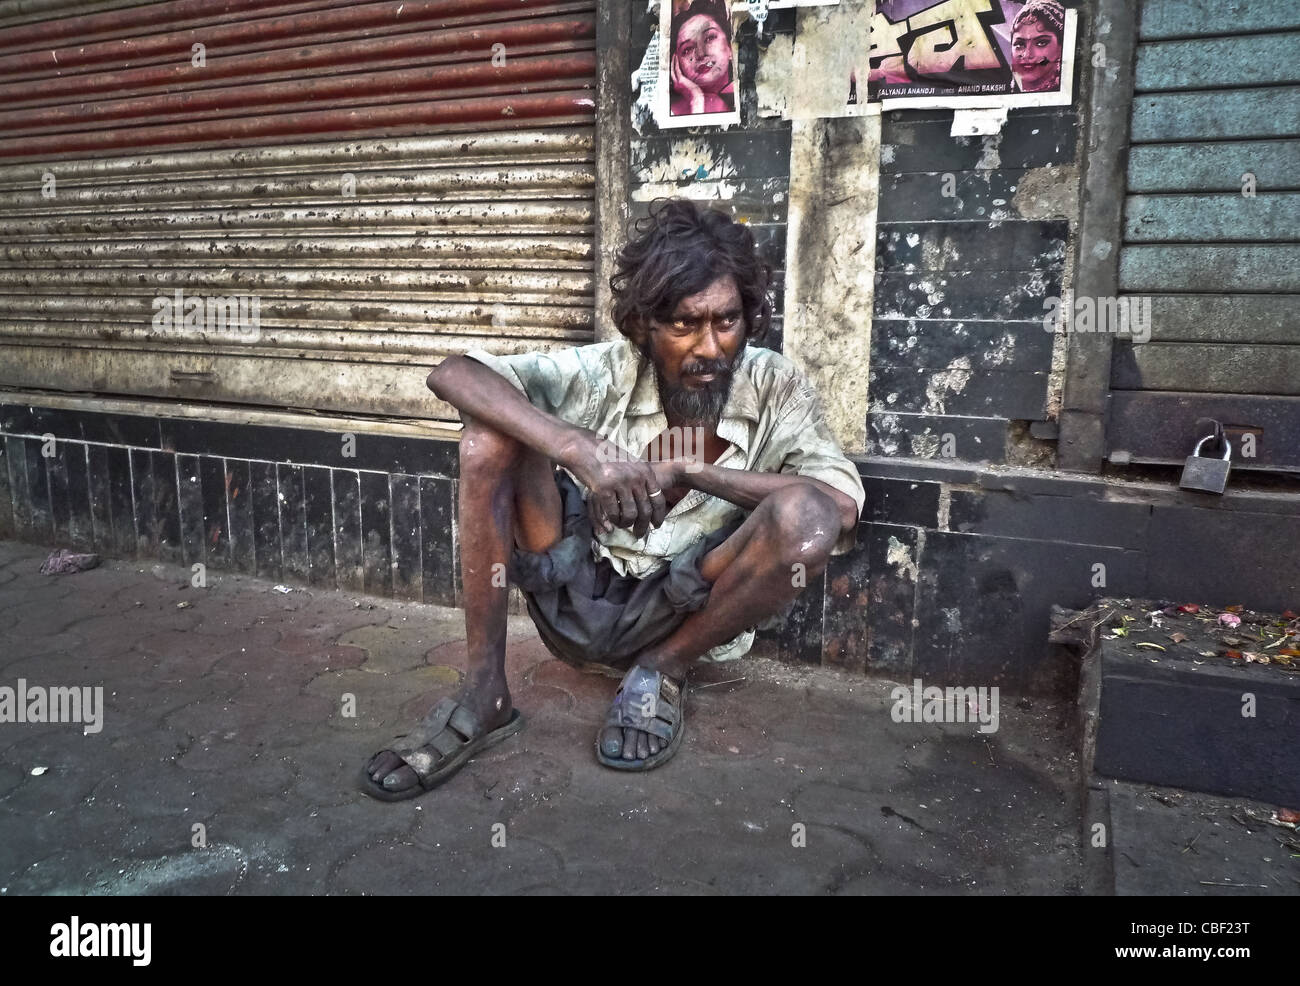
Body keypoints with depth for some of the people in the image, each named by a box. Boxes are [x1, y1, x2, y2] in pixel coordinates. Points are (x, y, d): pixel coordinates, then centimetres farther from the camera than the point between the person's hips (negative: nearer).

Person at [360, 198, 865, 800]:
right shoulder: (607, 373, -9)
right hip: (577, 602, 1)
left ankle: (664, 671, -5)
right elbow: (453, 375, -19)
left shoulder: (774, 387, -9)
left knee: (807, 518, -29)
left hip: (680, 616, -1)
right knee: (493, 429, -19)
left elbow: (844, 505, -23)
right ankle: (483, 695, -14)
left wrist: (687, 469, -25)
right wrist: (581, 451, -34)